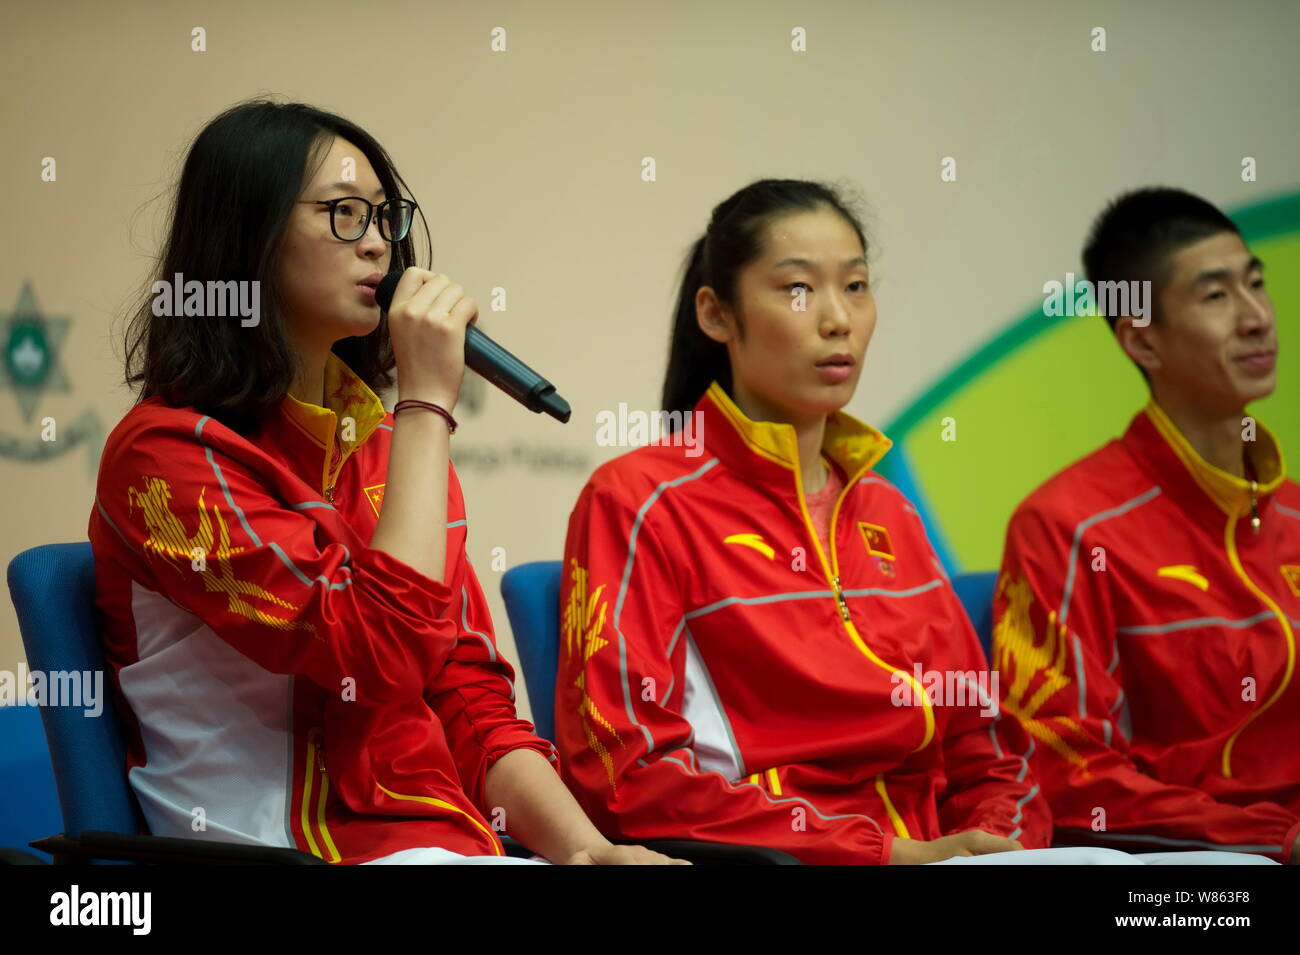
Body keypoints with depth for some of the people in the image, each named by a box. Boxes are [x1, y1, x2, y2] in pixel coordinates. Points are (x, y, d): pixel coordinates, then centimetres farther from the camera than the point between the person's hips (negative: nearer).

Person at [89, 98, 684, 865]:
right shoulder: (167, 452, -7)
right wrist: (428, 401, -12)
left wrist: (588, 846, -7)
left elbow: (471, 700, 10)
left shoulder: (384, 445, 16)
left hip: (463, 840, 7)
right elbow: (382, 656, -18)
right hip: (296, 841, -7)